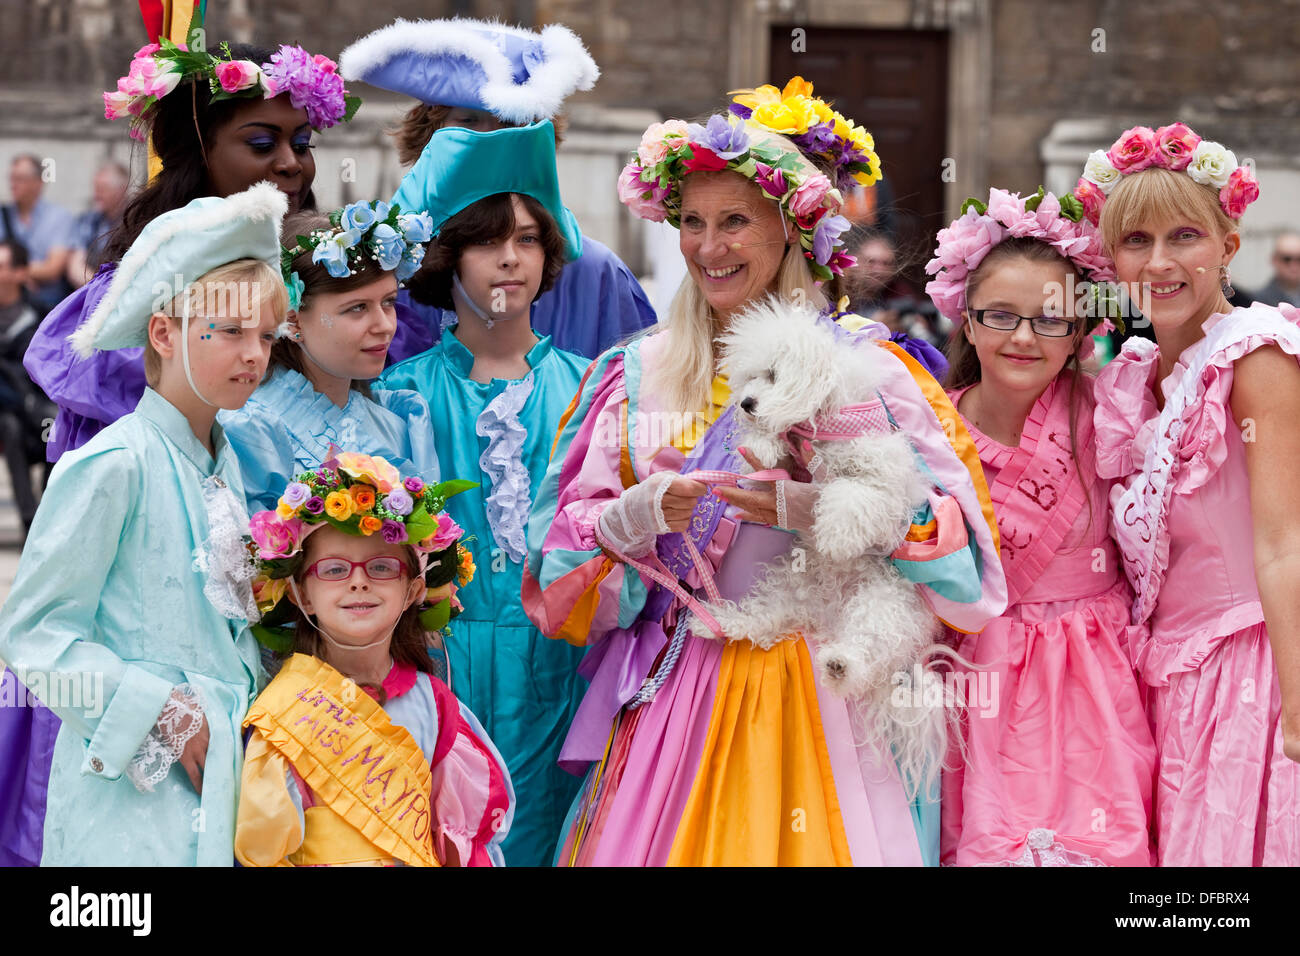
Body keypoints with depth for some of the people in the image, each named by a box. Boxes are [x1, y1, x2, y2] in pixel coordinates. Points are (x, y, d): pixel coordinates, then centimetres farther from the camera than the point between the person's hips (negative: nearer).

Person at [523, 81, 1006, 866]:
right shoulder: (639, 375, 9)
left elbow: (966, 541, -8)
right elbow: (563, 571, 7)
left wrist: (830, 507, -22)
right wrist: (635, 518, -13)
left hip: (815, 704, -3)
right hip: (669, 697, 3)